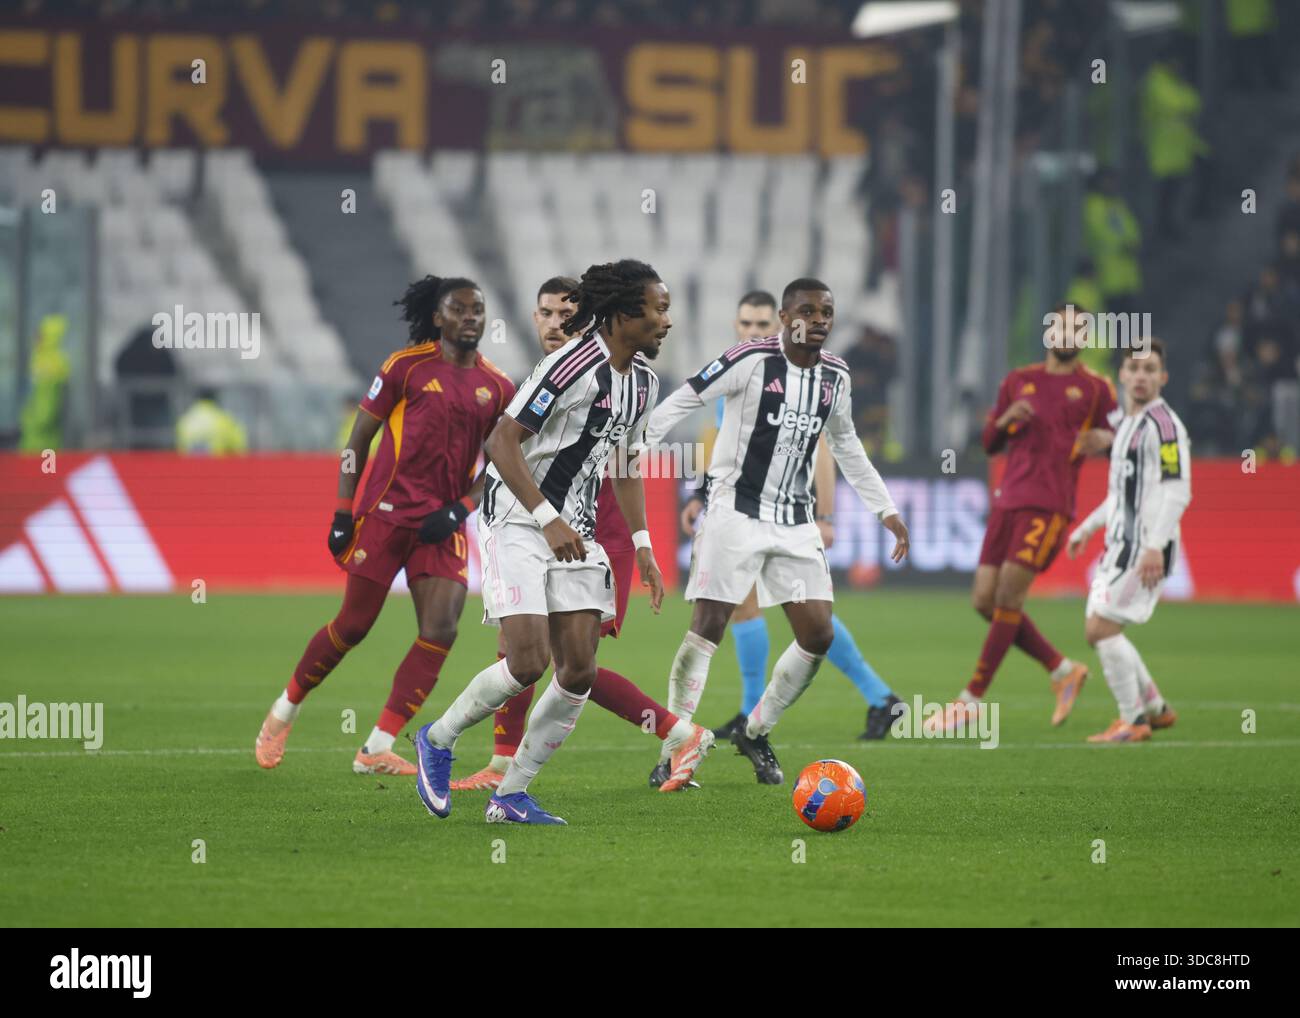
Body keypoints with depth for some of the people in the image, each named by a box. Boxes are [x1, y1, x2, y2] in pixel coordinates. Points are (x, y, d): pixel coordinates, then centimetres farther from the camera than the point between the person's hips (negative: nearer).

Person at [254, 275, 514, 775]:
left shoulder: (498, 387, 8)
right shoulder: (407, 367, -2)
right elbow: (358, 439, 3)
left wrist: (459, 509, -3)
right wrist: (343, 511, -3)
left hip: (443, 526, 3)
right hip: (387, 512, -3)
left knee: (441, 630, -11)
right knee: (353, 626, -1)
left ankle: (376, 749, -6)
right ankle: (284, 711, 23)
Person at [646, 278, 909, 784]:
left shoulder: (835, 376, 7)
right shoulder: (751, 360, -12)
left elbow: (846, 446, 23)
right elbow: (679, 402, -12)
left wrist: (885, 509, 23)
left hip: (796, 523, 6)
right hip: (736, 511, -6)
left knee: (818, 636, 1)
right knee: (707, 628, -9)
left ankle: (755, 733, 19)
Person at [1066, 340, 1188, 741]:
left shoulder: (1163, 425, -13)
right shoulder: (1127, 424, 17)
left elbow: (1177, 492, -21)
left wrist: (1155, 546, -28)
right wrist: (1087, 528, 29)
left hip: (1147, 548, -10)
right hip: (1120, 543, 10)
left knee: (1102, 626, -13)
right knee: (1097, 629, 12)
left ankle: (1132, 721, -4)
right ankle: (1155, 708, 23)